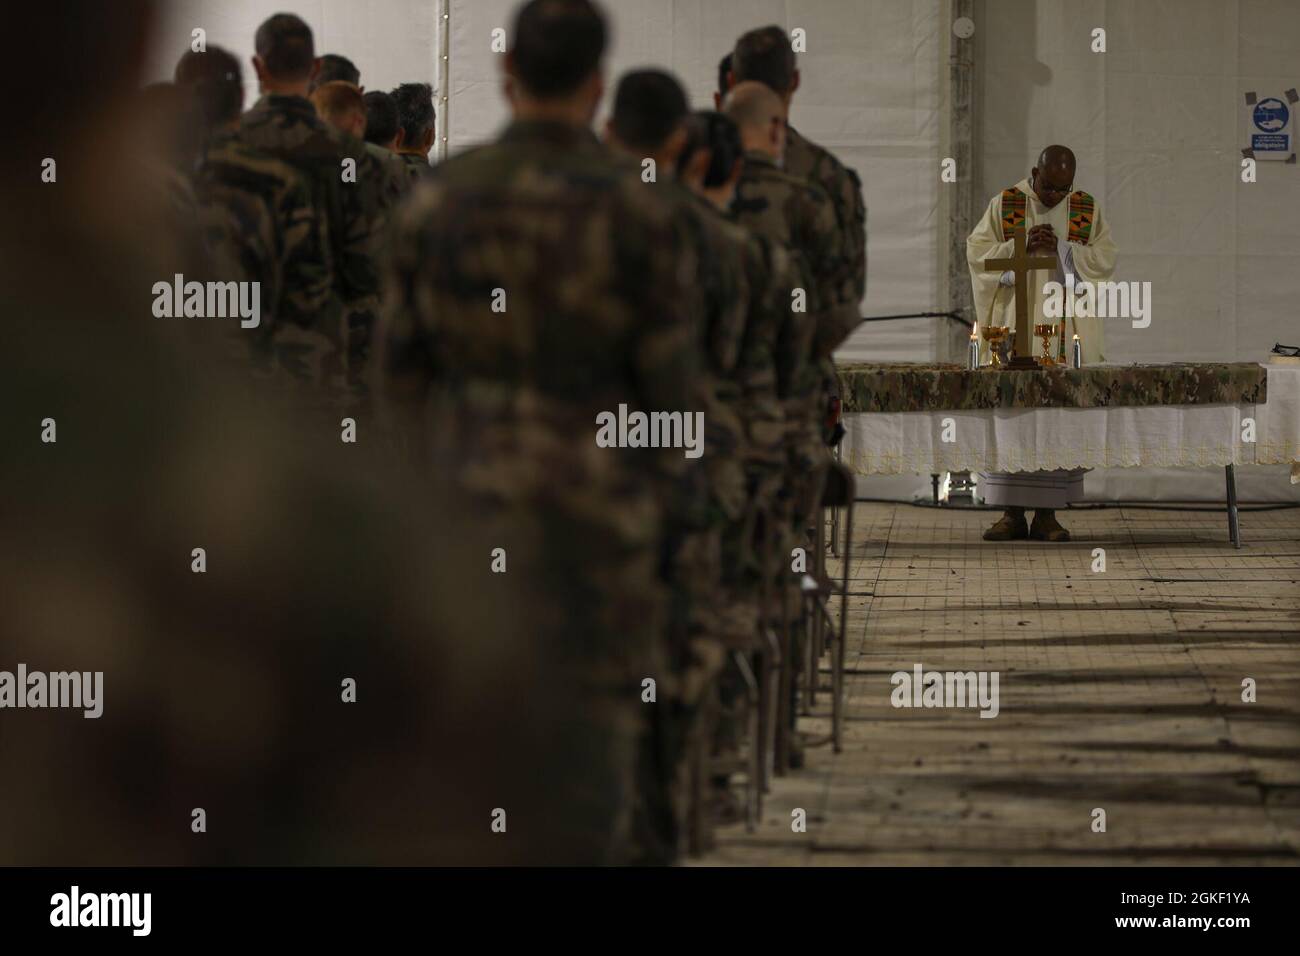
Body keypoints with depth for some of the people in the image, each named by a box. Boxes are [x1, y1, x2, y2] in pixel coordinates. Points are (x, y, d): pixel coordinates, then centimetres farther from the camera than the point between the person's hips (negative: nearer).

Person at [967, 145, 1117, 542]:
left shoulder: (1088, 210, 5)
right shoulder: (1004, 205, 2)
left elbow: (1105, 259, -2)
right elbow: (977, 254, -2)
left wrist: (1061, 248, -15)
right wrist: (1021, 246, -16)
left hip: (1067, 327, 1)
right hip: (1014, 326, -1)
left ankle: (1046, 512, 3)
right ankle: (1012, 512, 2)